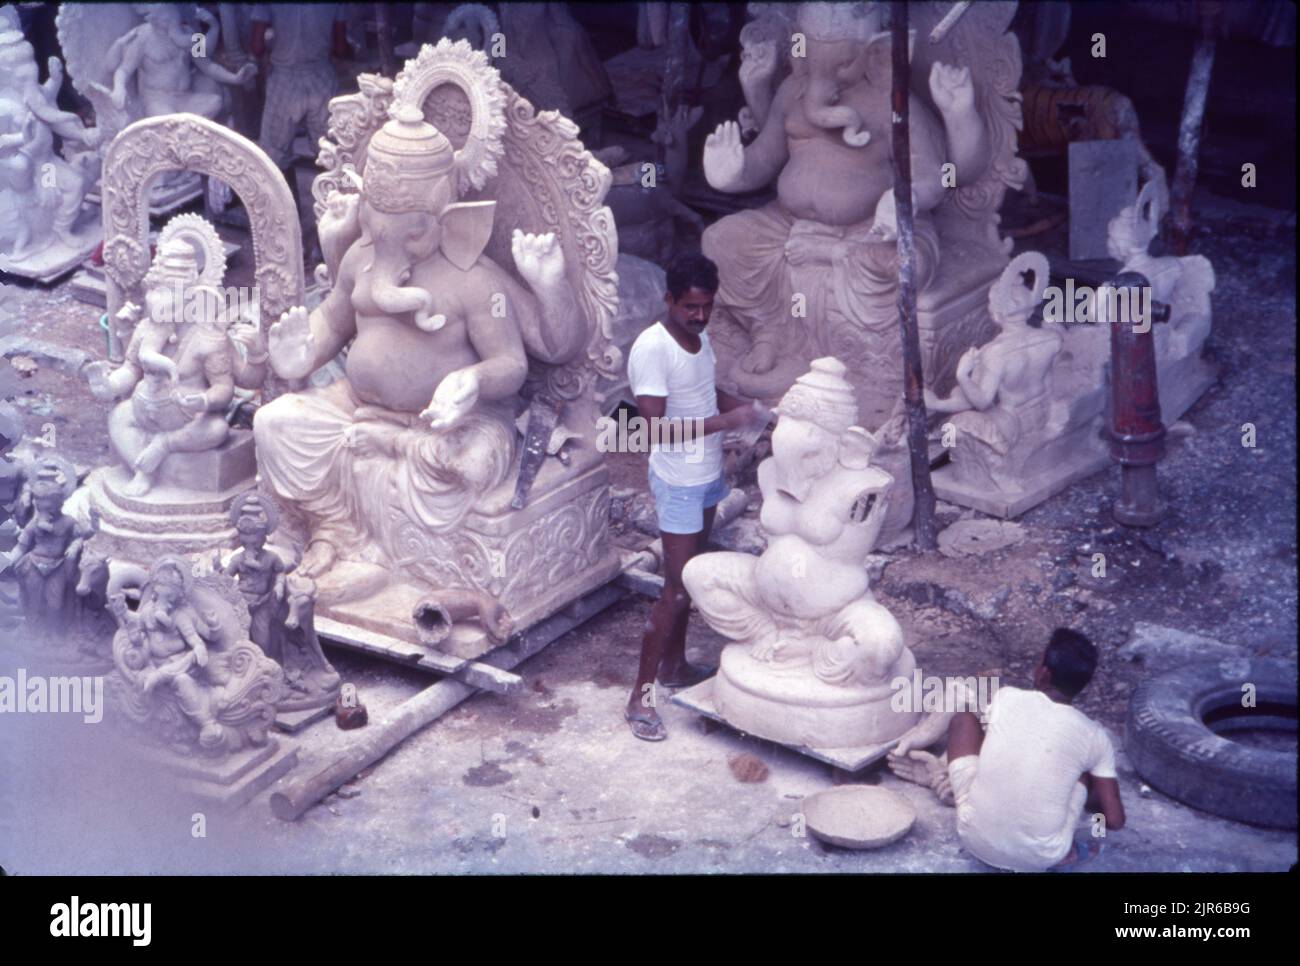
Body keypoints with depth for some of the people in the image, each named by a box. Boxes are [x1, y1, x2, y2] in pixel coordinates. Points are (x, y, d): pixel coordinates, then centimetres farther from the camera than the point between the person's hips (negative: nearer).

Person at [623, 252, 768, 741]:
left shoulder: (699, 338, 2)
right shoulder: (651, 348, -25)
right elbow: (659, 428, -30)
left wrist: (746, 406, 1)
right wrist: (726, 421, -28)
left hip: (708, 476, 9)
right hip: (679, 484, -9)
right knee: (677, 588, -6)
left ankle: (674, 664, 36)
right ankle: (641, 697, 0)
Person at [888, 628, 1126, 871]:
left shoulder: (1007, 698, -3)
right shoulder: (1095, 737, -6)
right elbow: (1115, 820, -2)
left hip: (975, 841, 1)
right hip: (1041, 857, -1)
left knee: (962, 715, 15)